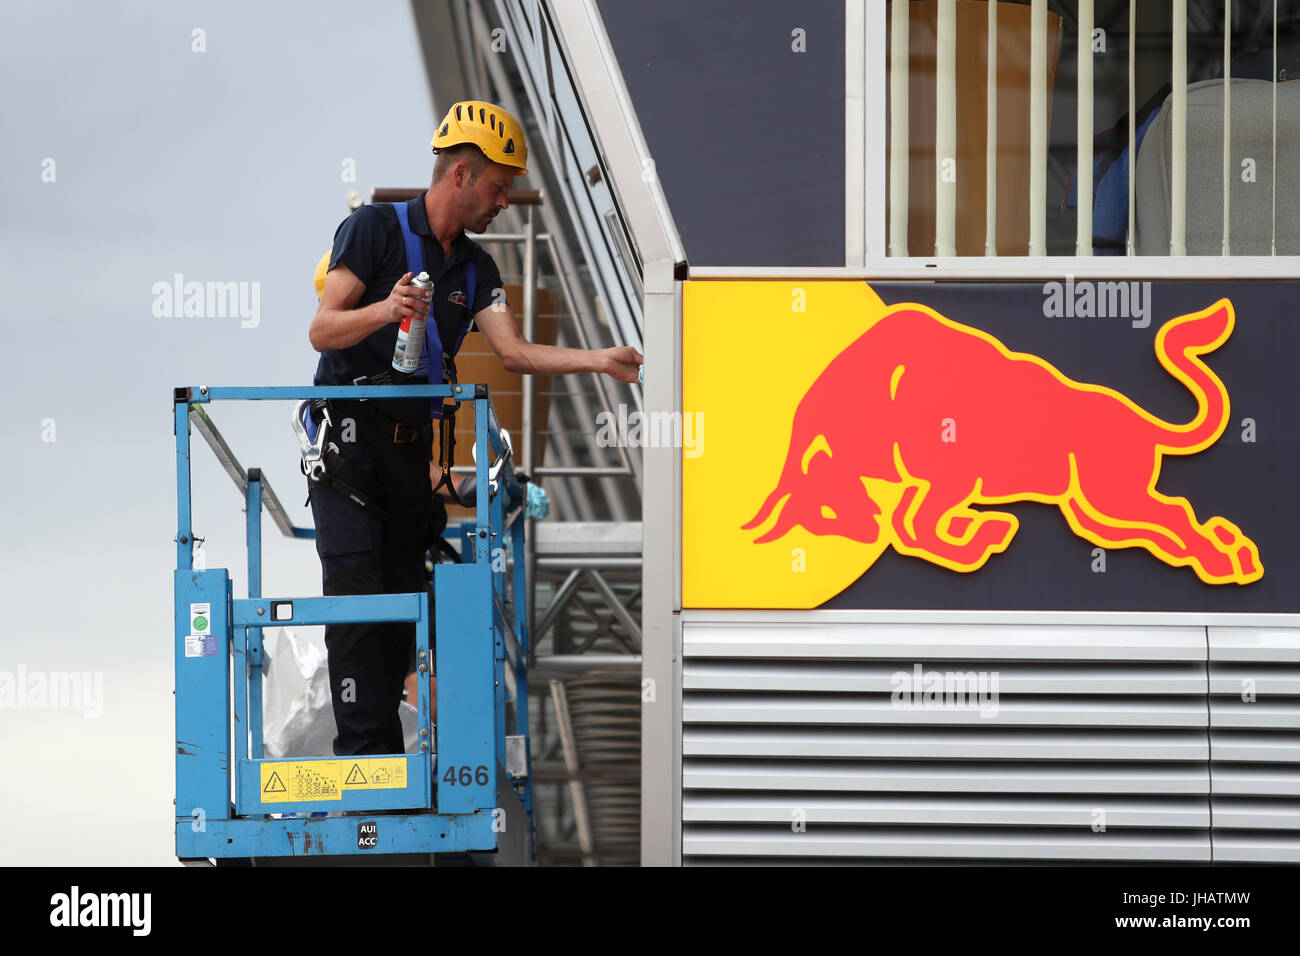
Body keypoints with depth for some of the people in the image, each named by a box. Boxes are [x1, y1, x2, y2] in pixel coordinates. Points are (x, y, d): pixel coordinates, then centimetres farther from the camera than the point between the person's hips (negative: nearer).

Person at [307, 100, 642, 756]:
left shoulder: (475, 268, 14)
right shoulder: (374, 228, -7)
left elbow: (513, 352, 4)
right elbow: (322, 331, -13)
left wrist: (602, 361, -7)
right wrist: (384, 311, -32)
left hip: (411, 448, 7)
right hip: (348, 437, -7)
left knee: (406, 599, 4)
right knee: (357, 593, -15)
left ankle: (389, 756, 7)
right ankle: (364, 754, -17)